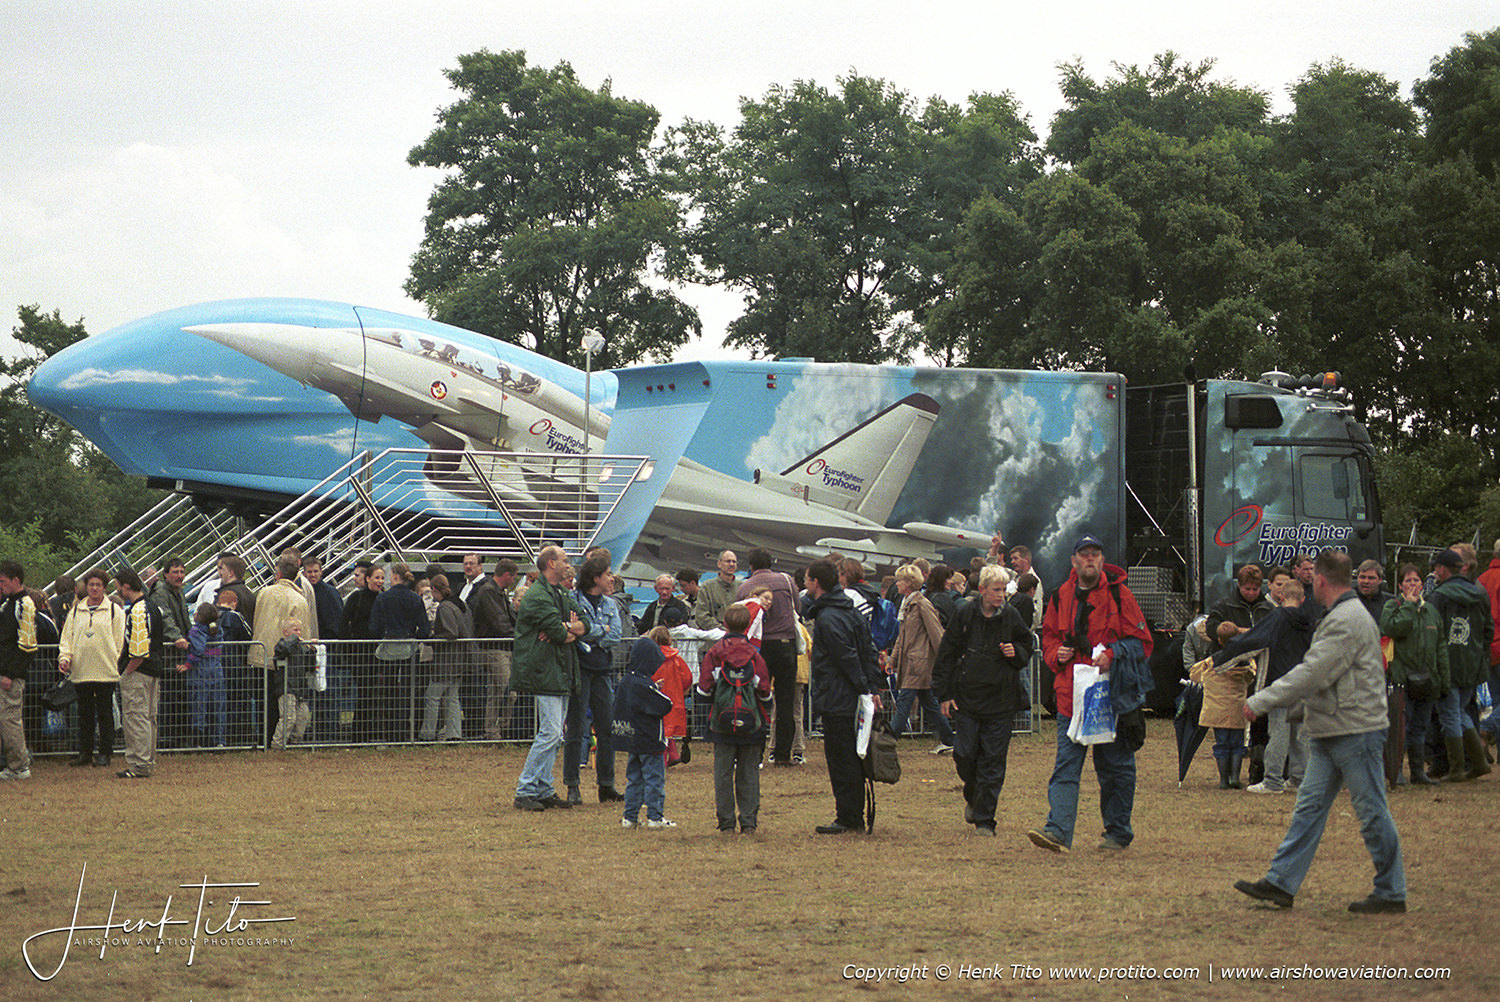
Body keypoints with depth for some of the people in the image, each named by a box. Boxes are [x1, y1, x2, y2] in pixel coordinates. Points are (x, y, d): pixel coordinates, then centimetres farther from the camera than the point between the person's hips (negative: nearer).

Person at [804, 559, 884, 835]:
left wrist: (865, 690, -15)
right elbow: (870, 652, 12)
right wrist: (873, 689, 9)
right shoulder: (853, 612, 13)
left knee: (840, 759, -4)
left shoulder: (827, 619, -16)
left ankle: (848, 818, -2)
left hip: (837, 702, -9)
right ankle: (856, 816, 17)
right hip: (853, 700, 9)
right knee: (851, 758, 13)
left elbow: (848, 658, -20)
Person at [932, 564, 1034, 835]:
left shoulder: (1012, 618, 2)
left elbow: (1027, 649, 16)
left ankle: (984, 819, 6)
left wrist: (1016, 653, -8)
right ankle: (972, 796, 29)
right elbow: (946, 655, 3)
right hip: (966, 698, 0)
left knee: (993, 760, -1)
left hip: (1001, 700, 1)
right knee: (965, 754, -2)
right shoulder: (965, 616, -2)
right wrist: (944, 694, 0)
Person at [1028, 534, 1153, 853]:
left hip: (1111, 696, -3)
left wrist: (1112, 656, -17)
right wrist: (1056, 654, -1)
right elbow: (1048, 636, 21)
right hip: (1071, 695, 3)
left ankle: (1118, 832, 18)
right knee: (1065, 767, -6)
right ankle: (1058, 831, -14)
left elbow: (1141, 641, -1)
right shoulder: (1061, 596, 10)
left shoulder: (1118, 594, -1)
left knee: (1115, 767, 6)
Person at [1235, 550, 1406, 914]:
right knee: (1309, 806, 7)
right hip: (1330, 733, 10)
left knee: (1372, 813, -2)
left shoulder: (1349, 621, -18)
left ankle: (1391, 892, 7)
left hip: (1356, 733, -10)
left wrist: (1260, 702, -18)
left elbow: (1313, 674, -22)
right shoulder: (1340, 617, 16)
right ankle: (1281, 883, 8)